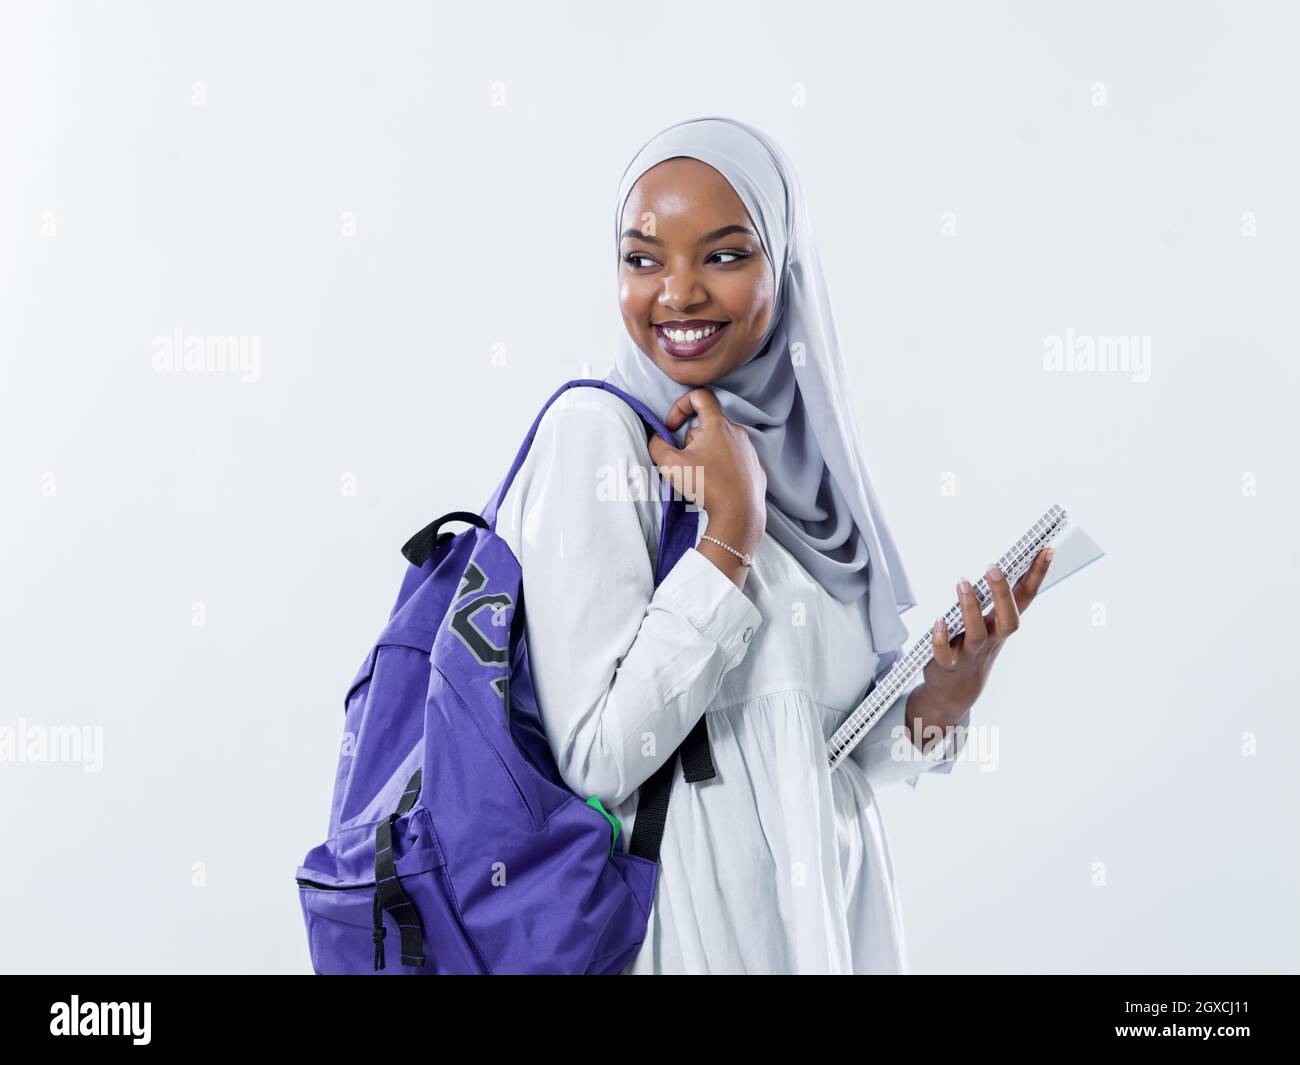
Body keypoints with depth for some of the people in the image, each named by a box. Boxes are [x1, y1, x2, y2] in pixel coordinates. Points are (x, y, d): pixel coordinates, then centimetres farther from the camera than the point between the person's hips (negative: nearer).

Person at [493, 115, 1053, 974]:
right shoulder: (597, 429, -13)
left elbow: (833, 760, 8)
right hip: (690, 923, -6)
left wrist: (948, 692, -9)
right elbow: (597, 758, -21)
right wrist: (731, 530, -19)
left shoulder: (801, 452, 4)